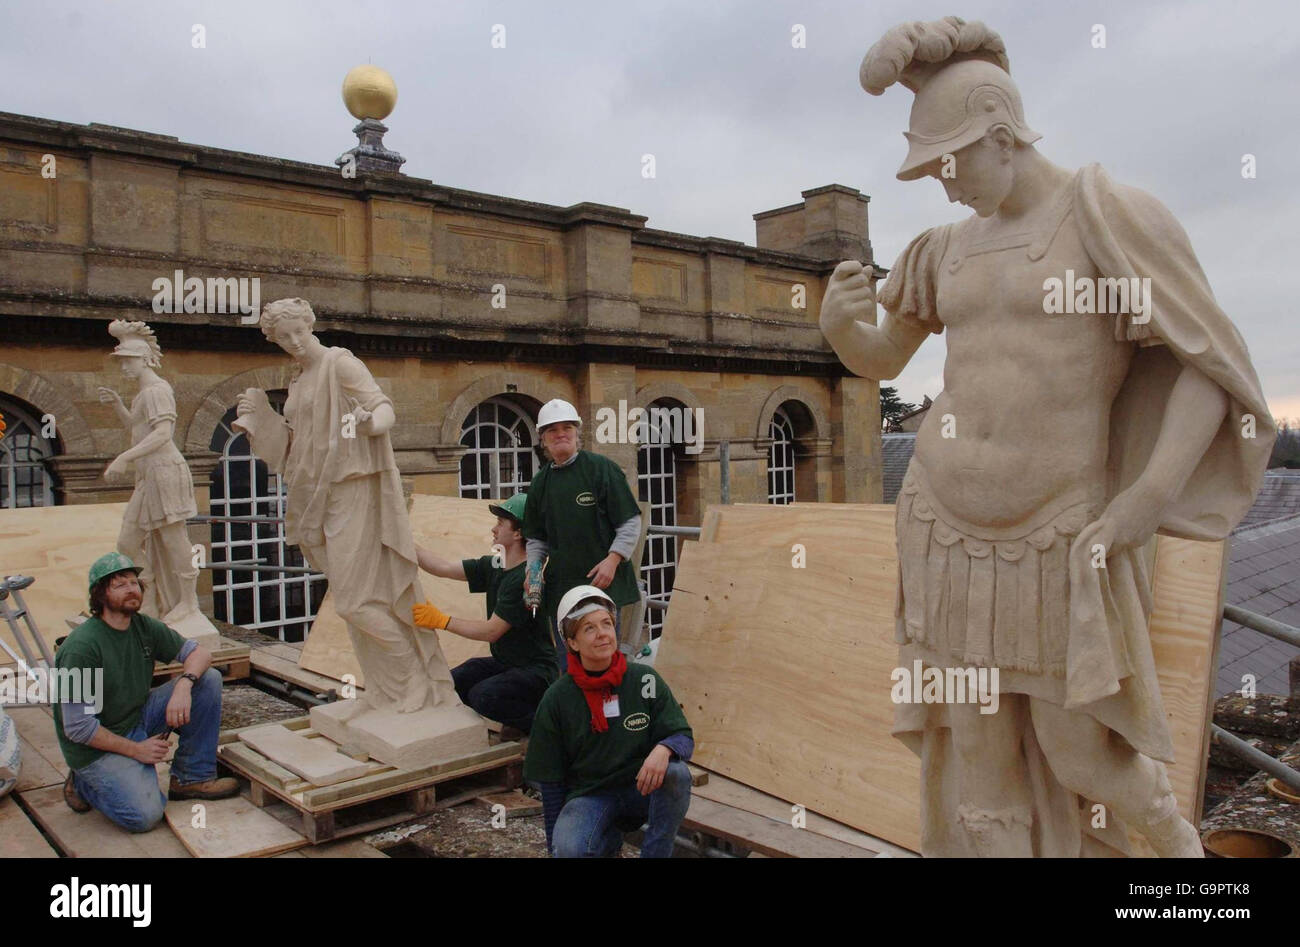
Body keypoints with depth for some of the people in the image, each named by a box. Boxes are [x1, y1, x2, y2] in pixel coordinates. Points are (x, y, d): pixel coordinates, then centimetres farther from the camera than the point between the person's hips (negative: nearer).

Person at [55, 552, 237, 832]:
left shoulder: (144, 626, -2)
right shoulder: (82, 646, -23)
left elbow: (199, 652, 2)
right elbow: (77, 727, -21)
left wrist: (184, 684, -21)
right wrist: (135, 749, -16)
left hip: (139, 719, 7)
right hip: (99, 744, -7)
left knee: (209, 679, -10)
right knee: (145, 815, -24)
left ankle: (190, 778, -1)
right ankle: (84, 783, 8)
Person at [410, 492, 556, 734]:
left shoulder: (527, 578, -22)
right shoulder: (493, 566, 5)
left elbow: (491, 631, -22)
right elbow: (443, 568, 5)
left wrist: (441, 620, -18)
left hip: (535, 670, -9)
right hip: (503, 663, 9)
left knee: (483, 695, -30)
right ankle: (519, 716, 10)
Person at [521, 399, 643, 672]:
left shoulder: (601, 468, -3)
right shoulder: (540, 483, 12)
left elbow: (630, 522, -4)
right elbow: (536, 538, 19)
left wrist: (612, 559, -14)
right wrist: (533, 569, 2)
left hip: (602, 581, -5)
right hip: (559, 586, 5)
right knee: (568, 667, 11)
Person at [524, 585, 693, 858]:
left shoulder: (644, 679, -5)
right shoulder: (557, 699, -6)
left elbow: (683, 737, -6)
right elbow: (550, 779, 2)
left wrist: (663, 750, -30)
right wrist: (554, 842, 3)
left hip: (642, 789, 0)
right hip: (589, 795, 0)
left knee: (676, 773, -31)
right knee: (568, 849, -30)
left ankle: (655, 852, -8)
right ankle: (609, 839, 6)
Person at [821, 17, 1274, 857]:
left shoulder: (1113, 214, -9)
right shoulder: (948, 247, 9)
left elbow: (1215, 362, -10)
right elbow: (879, 360, 14)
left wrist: (1151, 496, -20)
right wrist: (838, 320, -9)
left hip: (1058, 536, -4)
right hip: (946, 526, 5)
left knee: (1078, 756, 9)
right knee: (976, 756, 10)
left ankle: (1167, 826, 46)